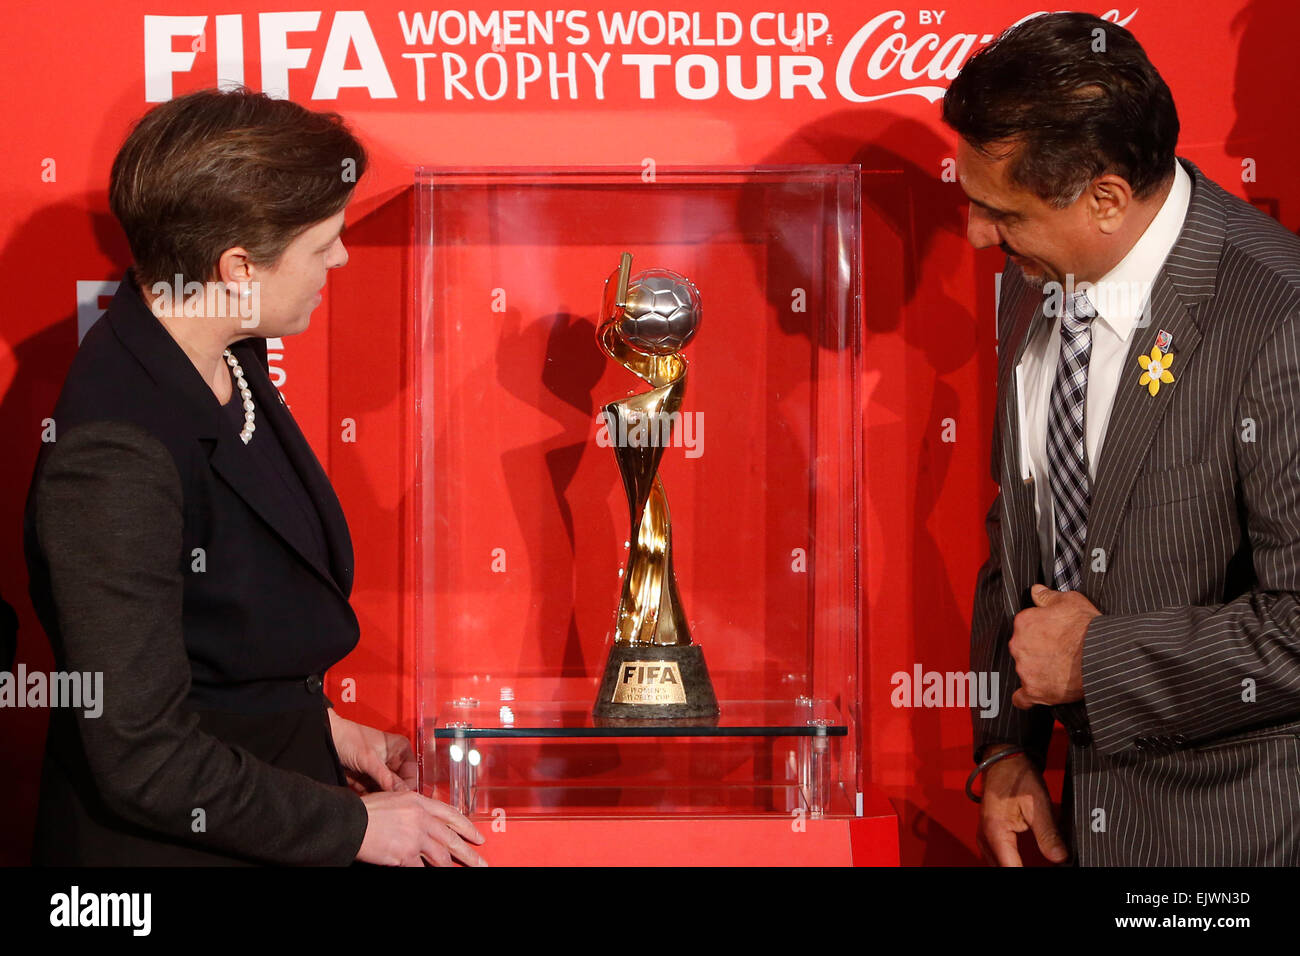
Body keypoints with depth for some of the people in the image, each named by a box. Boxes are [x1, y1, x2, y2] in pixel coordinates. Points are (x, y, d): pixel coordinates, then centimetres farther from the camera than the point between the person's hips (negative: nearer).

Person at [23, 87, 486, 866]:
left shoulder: (228, 362, -2)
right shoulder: (115, 457, -28)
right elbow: (144, 761, -24)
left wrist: (324, 726, 6)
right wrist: (355, 825, -16)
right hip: (174, 840, -8)